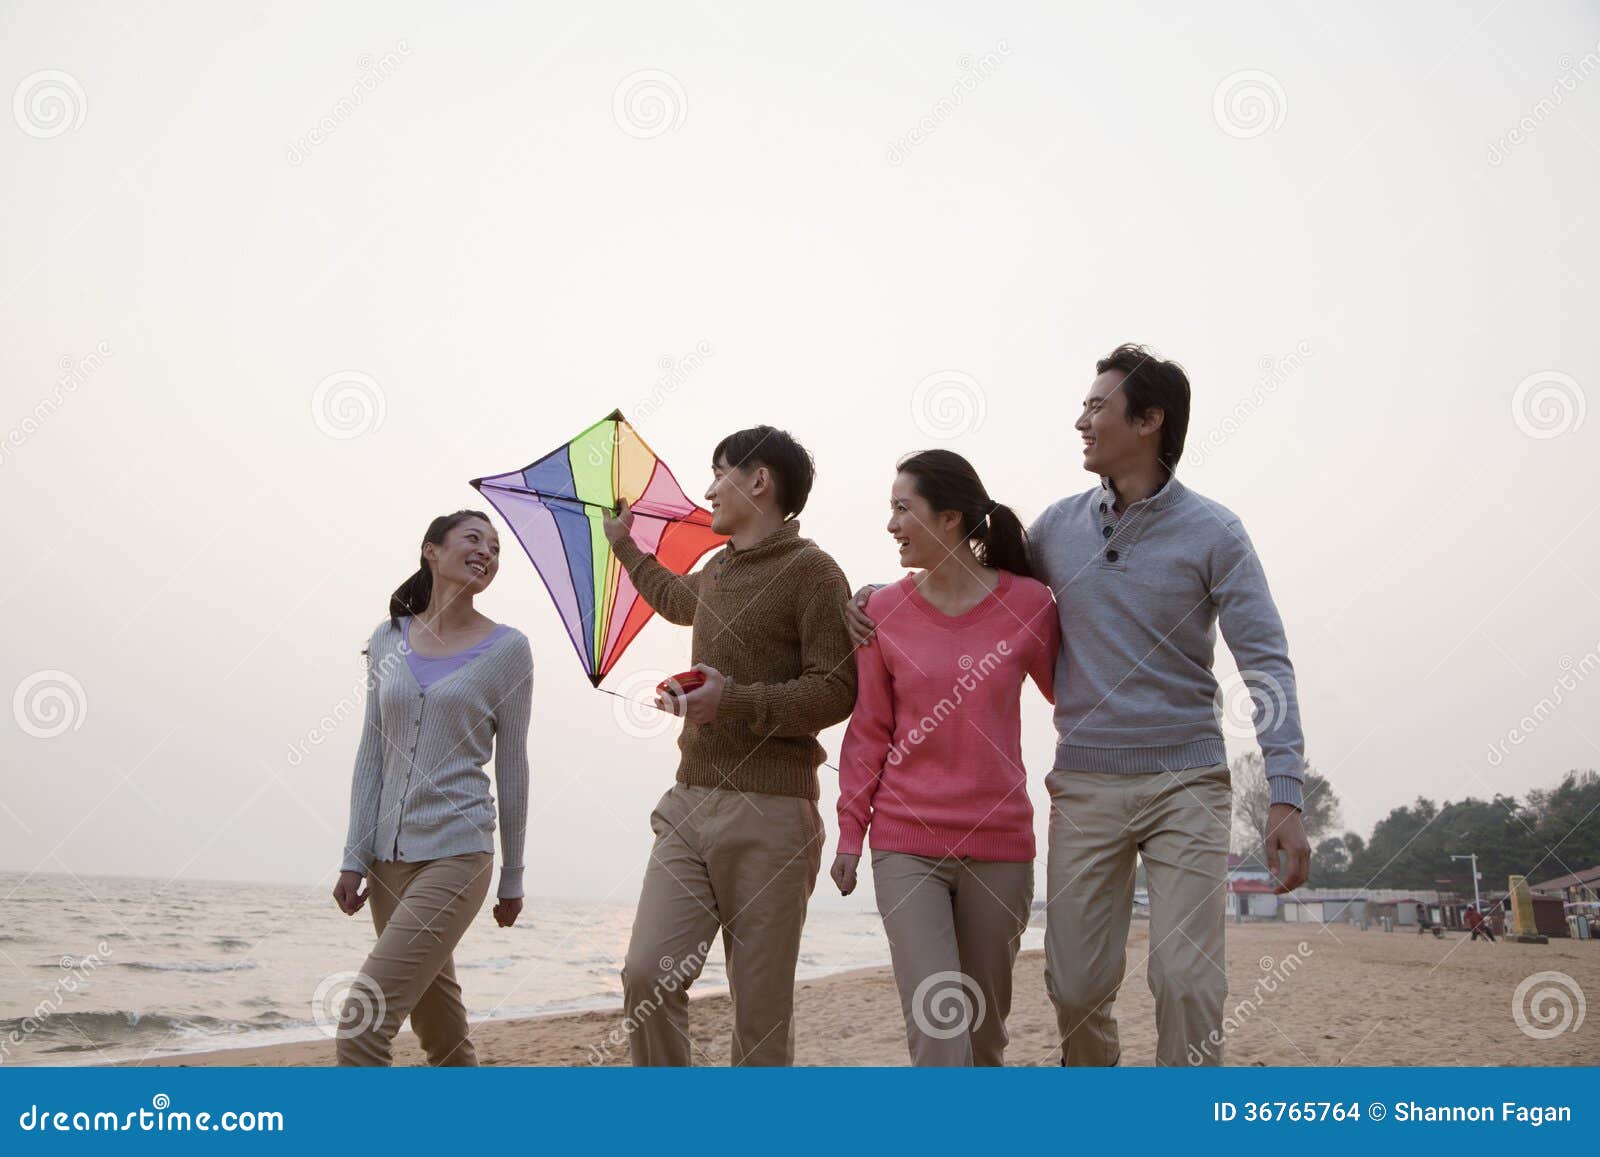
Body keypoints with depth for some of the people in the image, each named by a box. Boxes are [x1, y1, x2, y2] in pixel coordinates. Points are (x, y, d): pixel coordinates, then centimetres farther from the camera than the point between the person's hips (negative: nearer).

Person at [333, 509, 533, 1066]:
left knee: (362, 1025, -15)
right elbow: (371, 755, 9)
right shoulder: (388, 639, 8)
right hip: (389, 854, 4)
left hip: (456, 853, -4)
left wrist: (513, 876, 4)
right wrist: (354, 857, 3)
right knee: (440, 1032, 13)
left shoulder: (507, 649, -1)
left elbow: (511, 768, 1)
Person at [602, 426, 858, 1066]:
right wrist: (624, 544, 54)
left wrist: (737, 702, -22)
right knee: (647, 974, -5)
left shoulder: (811, 570, -5)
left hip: (769, 815, -6)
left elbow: (836, 690, -13)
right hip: (689, 805, 7)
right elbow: (675, 599, 45)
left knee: (761, 1005, 0)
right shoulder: (716, 570, 19)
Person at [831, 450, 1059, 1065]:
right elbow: (870, 730, 6)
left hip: (1000, 845, 0)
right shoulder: (884, 611, 0)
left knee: (984, 1029, 12)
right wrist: (850, 832, 6)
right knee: (936, 1029, -9)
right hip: (906, 846, 0)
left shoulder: (1029, 603, -3)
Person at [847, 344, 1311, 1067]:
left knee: (1185, 978, -10)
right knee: (1077, 985, 6)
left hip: (1186, 783, -3)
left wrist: (1285, 796, -18)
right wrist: (875, 595, 6)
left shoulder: (1212, 533, -4)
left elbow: (1266, 664, -8)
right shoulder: (1060, 525, 7)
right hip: (1084, 785, 3)